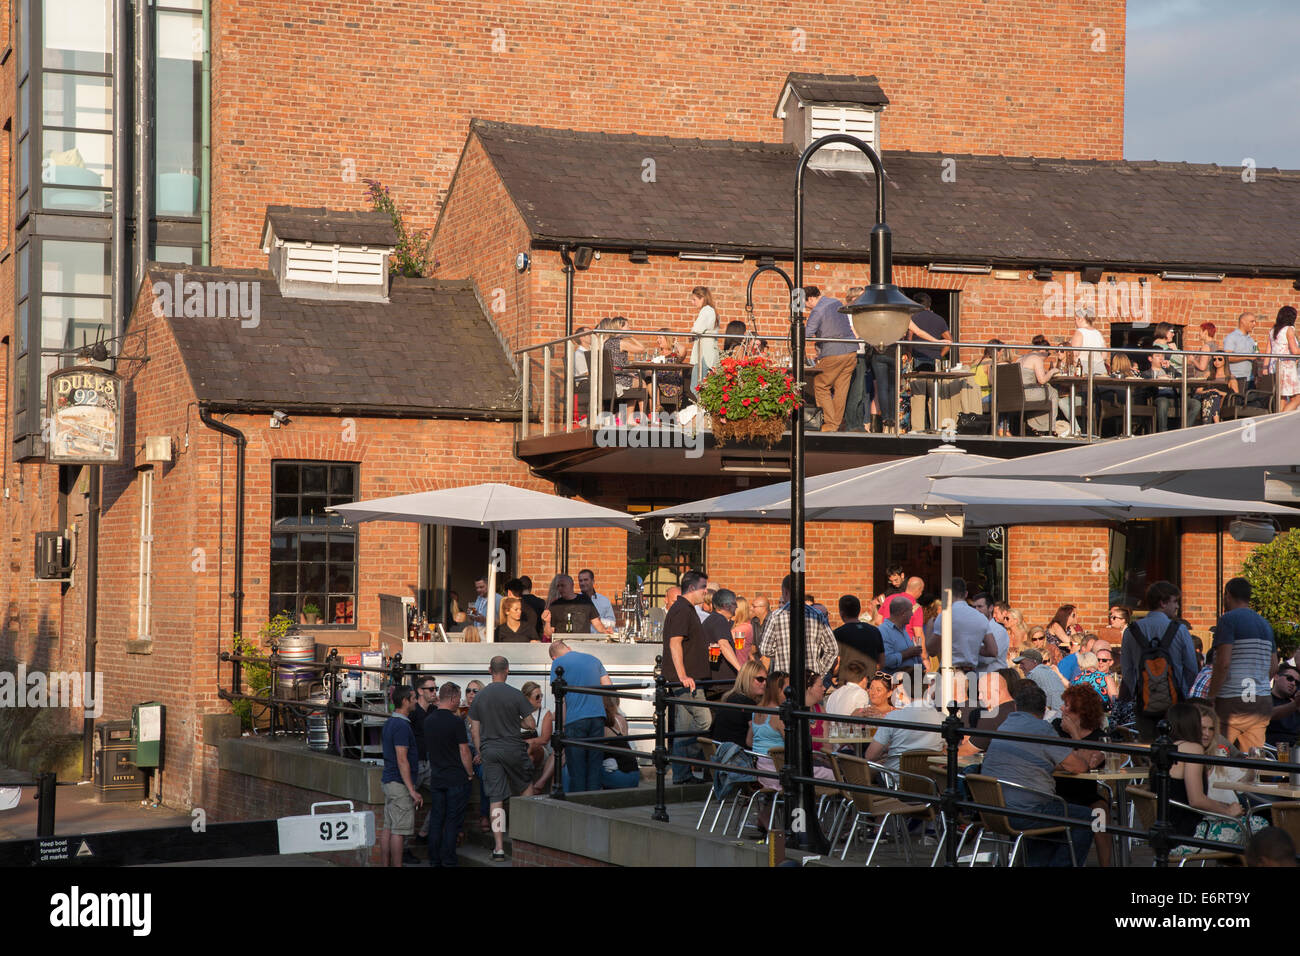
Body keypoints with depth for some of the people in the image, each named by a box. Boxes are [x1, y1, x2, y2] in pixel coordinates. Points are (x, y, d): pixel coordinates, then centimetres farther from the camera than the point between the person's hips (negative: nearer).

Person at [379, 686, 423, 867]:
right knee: (399, 830, -7)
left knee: (388, 827, 11)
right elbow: (402, 760, -21)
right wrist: (412, 790, -20)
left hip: (388, 781, 10)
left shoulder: (389, 723, 14)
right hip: (400, 784, -10)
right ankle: (397, 865, -6)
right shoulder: (402, 726, -17)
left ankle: (384, 864, 14)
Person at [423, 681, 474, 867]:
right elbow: (464, 751, -12)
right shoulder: (456, 722, -16)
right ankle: (448, 861, 0)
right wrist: (470, 773, 1)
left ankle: (434, 860, 13)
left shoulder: (428, 720, 4)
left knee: (436, 820, 11)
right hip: (456, 779, -6)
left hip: (436, 778, 6)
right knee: (452, 822, 0)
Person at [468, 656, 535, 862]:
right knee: (524, 790, 21)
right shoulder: (515, 695, -6)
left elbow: (474, 731, 6)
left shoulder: (479, 697, 4)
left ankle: (499, 848, -4)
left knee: (495, 799, 0)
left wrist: (480, 753, 18)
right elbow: (531, 725, -4)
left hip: (489, 751, 2)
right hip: (513, 749, -2)